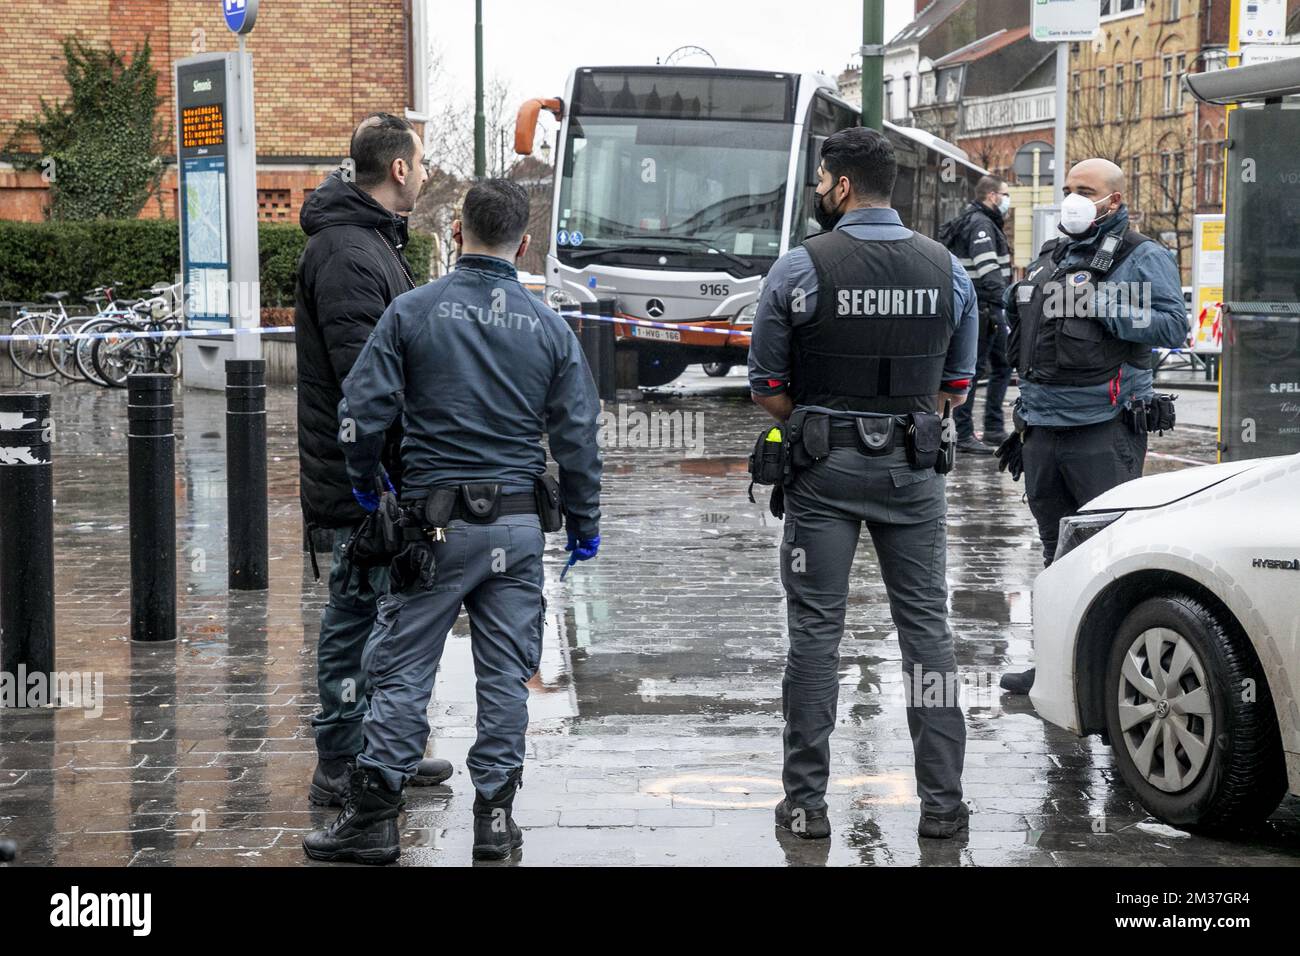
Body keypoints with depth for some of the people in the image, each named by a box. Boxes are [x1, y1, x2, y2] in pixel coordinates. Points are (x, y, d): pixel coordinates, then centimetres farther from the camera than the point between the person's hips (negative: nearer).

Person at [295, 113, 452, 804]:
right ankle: (340, 767, 5)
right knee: (358, 612, -3)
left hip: (383, 478, 11)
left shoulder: (371, 241, 16)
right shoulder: (346, 253, -19)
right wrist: (405, 469, -22)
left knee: (381, 611, 17)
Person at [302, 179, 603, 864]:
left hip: (436, 524, -2)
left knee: (400, 669, 3)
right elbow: (577, 436, 5)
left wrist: (365, 480, 11)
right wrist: (583, 524, 16)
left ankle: (372, 818, 4)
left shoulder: (414, 312, -5)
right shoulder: (549, 327, 4)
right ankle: (494, 815, 13)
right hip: (518, 526, 3)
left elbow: (361, 411, -7)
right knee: (506, 674, 9)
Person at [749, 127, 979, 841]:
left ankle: (806, 802, 6)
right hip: (913, 470, 2)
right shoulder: (947, 270, 3)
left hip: (822, 468, -2)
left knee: (815, 630, 3)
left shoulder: (800, 269, -8)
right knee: (926, 625, 7)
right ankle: (942, 802, 8)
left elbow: (767, 388, -3)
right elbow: (956, 386, 10)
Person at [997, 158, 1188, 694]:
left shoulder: (1143, 257, -1)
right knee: (1058, 550, 14)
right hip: (1042, 424, 8)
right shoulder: (1050, 257, 20)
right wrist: (1017, 303, 13)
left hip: (1104, 428, -7)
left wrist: (1104, 306, -17)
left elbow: (1173, 325, -14)